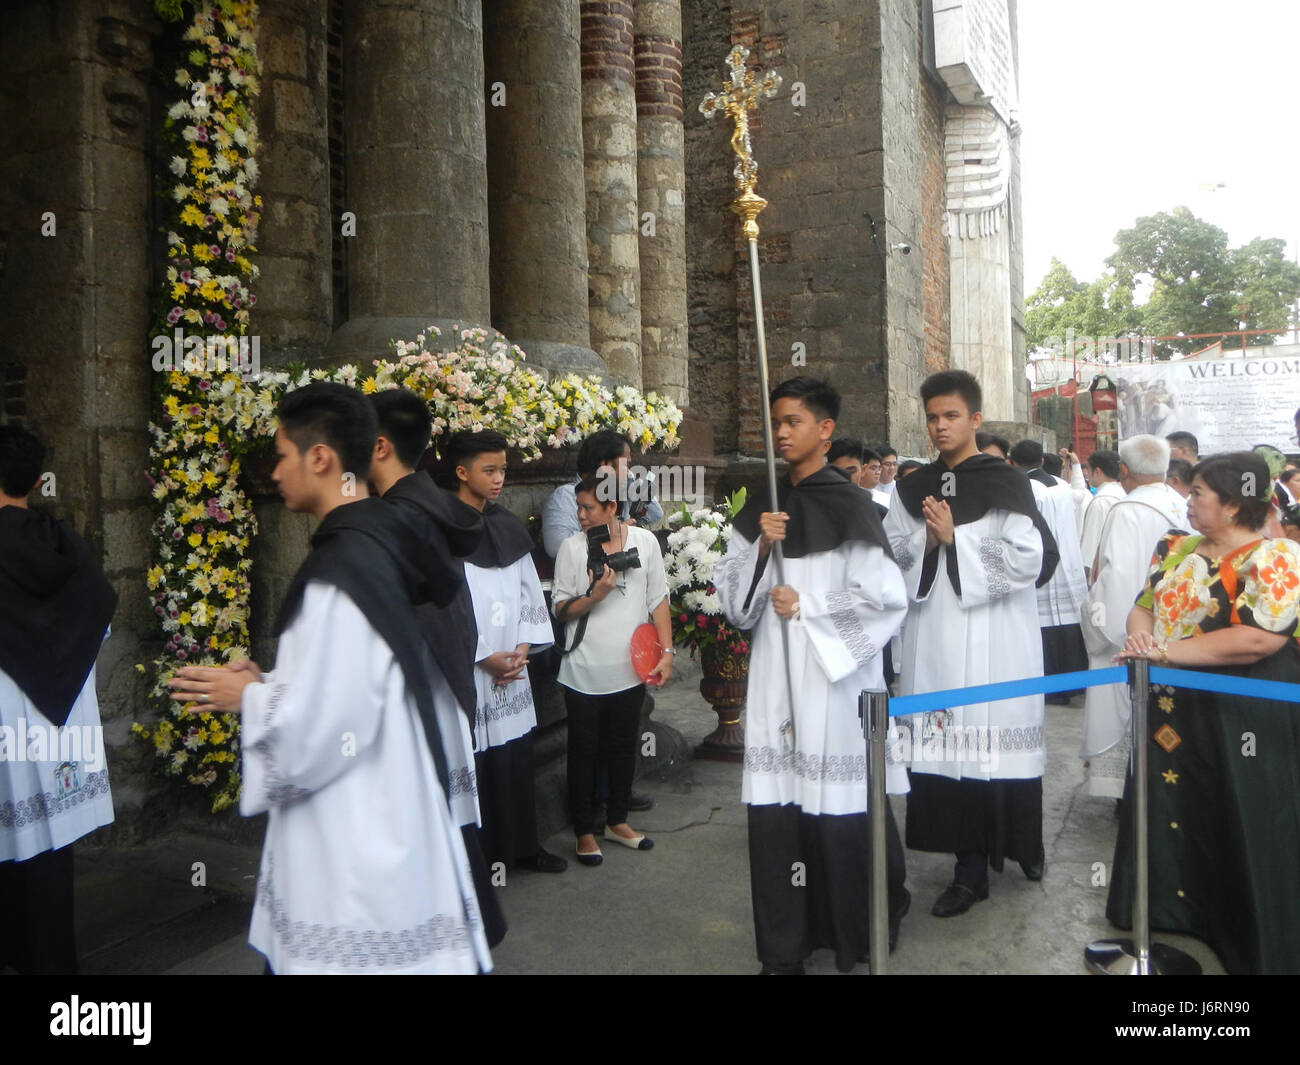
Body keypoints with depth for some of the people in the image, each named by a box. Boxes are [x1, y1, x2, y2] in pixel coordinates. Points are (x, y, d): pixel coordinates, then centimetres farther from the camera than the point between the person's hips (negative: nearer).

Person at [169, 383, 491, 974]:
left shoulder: (339, 570, -23)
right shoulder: (385, 544, 5)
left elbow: (315, 728, -23)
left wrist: (247, 697, -6)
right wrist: (269, 682, 11)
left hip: (350, 834, -9)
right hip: (385, 809, 9)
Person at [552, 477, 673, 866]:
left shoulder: (644, 541, 0)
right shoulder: (572, 547, -4)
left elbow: (658, 600, 5)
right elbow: (561, 609, -2)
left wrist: (666, 652, 0)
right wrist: (595, 594, -19)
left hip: (630, 669, 2)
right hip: (584, 671, -2)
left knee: (623, 747, 15)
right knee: (584, 751, 6)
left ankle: (617, 821, 32)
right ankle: (584, 831, 20)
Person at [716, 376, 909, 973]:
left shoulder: (848, 508, -5)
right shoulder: (761, 509, 11)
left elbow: (887, 597, -11)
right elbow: (734, 600, 10)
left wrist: (807, 605, -10)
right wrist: (759, 548, -6)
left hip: (834, 681, -4)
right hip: (774, 680, 5)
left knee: (840, 814, 1)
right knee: (774, 814, 4)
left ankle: (858, 939, 24)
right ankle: (783, 948, 18)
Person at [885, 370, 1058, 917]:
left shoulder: (1006, 483, -4)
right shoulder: (914, 488, 12)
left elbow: (1031, 560, -12)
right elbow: (890, 555, 13)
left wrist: (955, 539, -13)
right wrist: (926, 540, -7)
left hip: (993, 641, -4)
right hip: (933, 640, 4)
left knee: (992, 743, -1)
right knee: (946, 744, 3)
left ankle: (1021, 846, 21)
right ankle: (971, 865, 15)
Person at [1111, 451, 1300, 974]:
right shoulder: (1177, 549, 9)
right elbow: (1143, 607, 11)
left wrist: (1167, 651, -21)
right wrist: (1141, 638, -13)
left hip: (1243, 727, -6)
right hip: (1173, 715, 7)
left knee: (1236, 830, 5)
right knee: (1170, 817, 15)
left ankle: (1246, 940, 22)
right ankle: (1167, 914, 33)